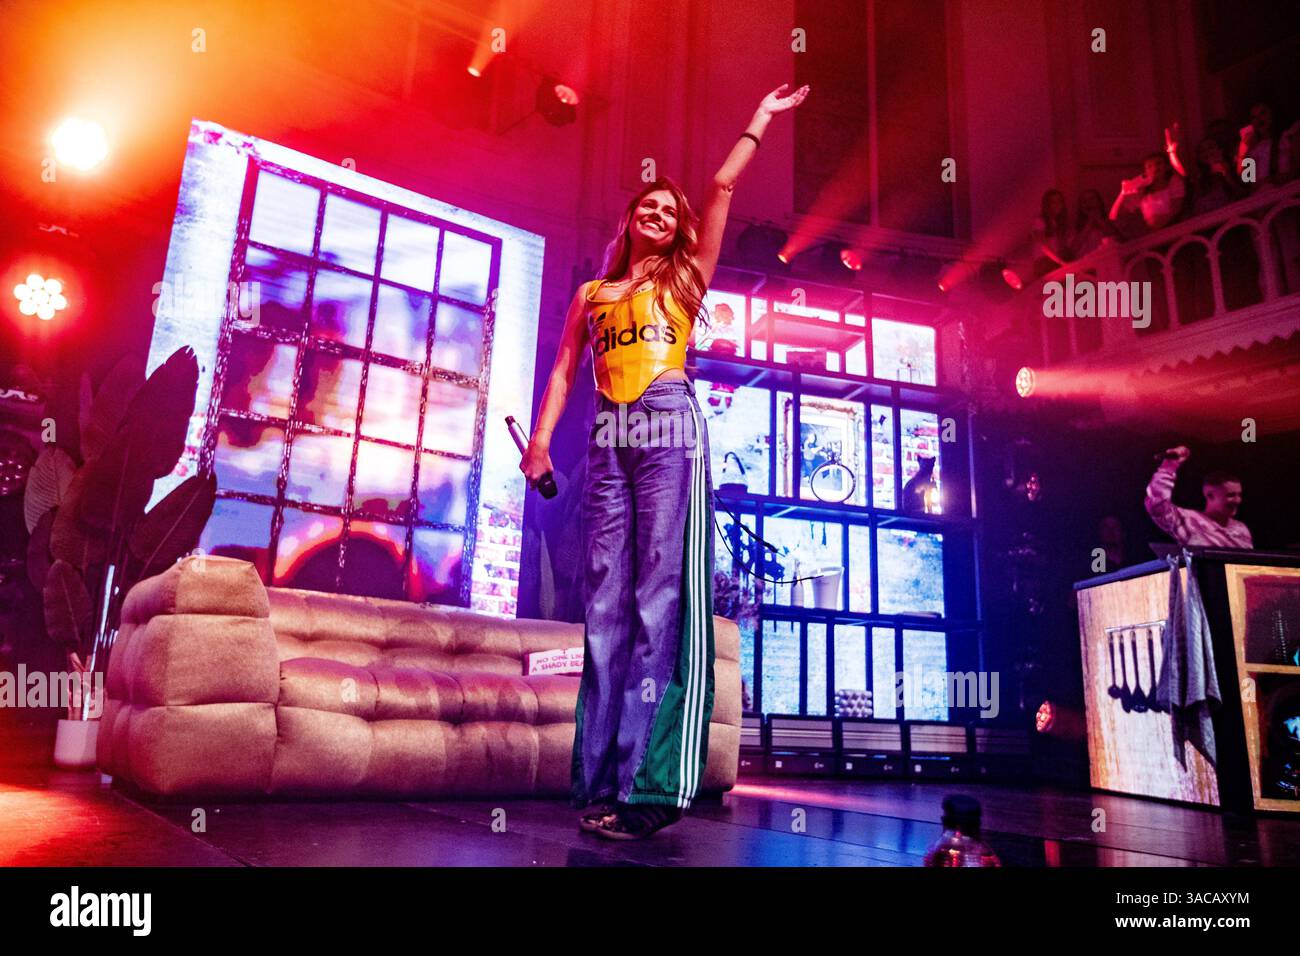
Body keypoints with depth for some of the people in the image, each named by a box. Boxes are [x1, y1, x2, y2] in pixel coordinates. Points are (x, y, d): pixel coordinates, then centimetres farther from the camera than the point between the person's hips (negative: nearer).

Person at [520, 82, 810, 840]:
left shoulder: (684, 279, 16)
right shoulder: (592, 293, 22)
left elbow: (722, 191, 14)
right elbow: (565, 369, 15)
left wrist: (759, 123, 20)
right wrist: (542, 438, 3)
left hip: (671, 429, -3)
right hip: (610, 439, 3)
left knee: (662, 594, -12)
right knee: (607, 600, -2)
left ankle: (652, 784, -14)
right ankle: (603, 778, 1)